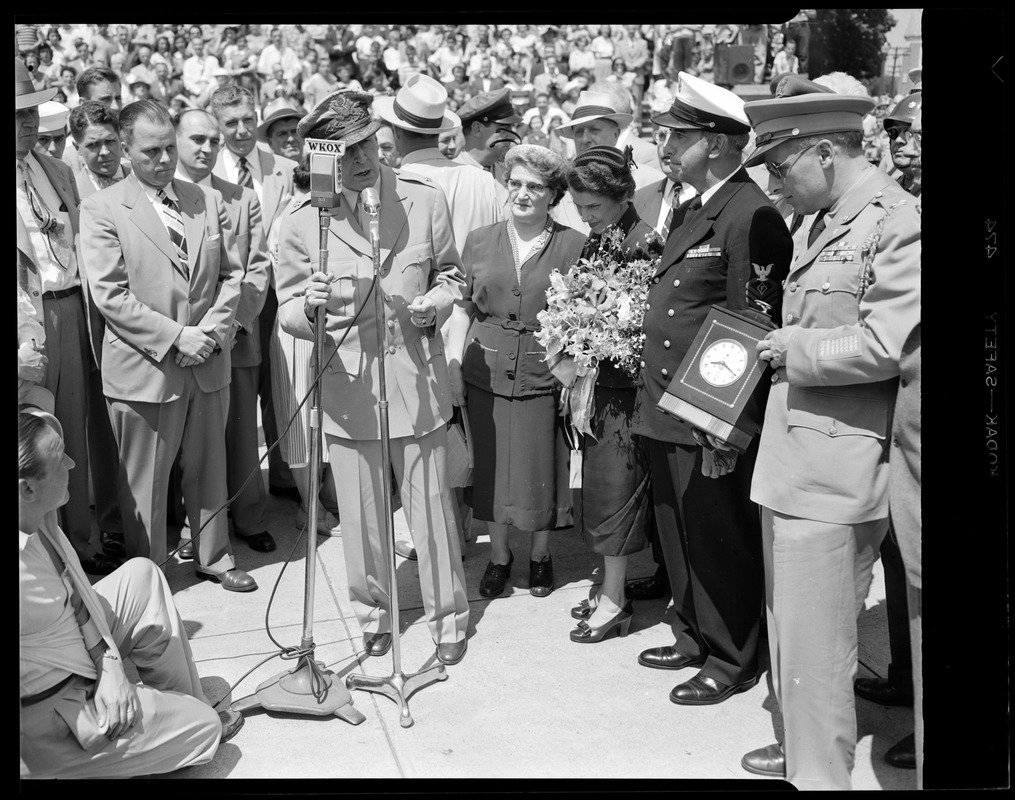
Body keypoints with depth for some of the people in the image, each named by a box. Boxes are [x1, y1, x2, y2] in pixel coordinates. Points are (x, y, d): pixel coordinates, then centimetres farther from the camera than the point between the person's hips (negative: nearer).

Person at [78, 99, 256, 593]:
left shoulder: (208, 201, 8)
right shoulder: (102, 210, -5)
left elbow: (231, 274, 7)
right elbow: (109, 294, -11)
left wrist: (211, 331, -8)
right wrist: (175, 337, -17)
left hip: (208, 363, 4)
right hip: (143, 368, -4)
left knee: (209, 469, 16)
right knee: (143, 482, 6)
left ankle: (214, 557, 32)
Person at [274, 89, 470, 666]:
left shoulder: (425, 200, -4)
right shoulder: (301, 224, -8)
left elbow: (451, 273, 9)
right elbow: (288, 311, -1)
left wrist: (437, 303, -12)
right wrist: (310, 308, -25)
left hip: (418, 382, 0)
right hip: (347, 387, 0)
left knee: (432, 507, 9)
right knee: (361, 514, 12)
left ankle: (448, 616, 28)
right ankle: (373, 612, 35)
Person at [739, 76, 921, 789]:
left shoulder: (897, 221, -13)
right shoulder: (822, 223, 15)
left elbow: (888, 343, -21)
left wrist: (794, 348, -11)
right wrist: (777, 349, 11)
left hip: (834, 469, -9)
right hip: (790, 457, 9)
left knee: (814, 634, -1)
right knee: (789, 618, 20)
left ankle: (821, 773, 15)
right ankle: (804, 745, 36)